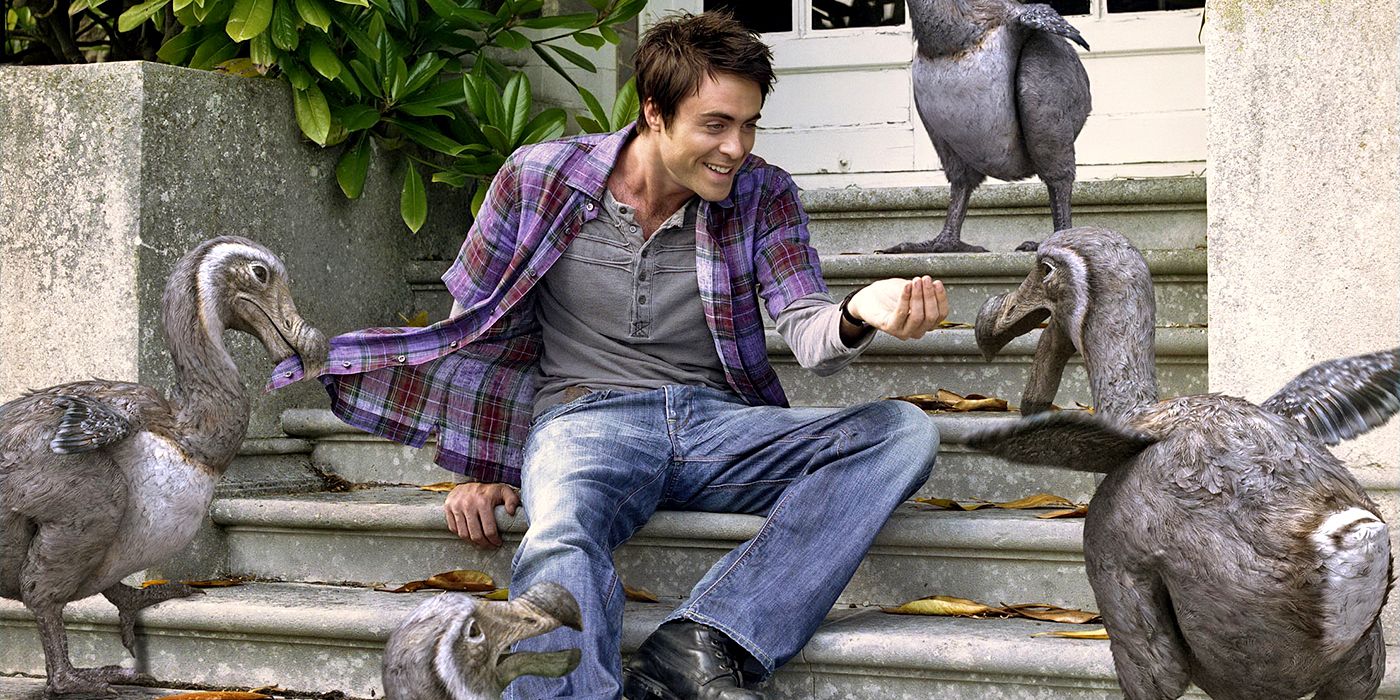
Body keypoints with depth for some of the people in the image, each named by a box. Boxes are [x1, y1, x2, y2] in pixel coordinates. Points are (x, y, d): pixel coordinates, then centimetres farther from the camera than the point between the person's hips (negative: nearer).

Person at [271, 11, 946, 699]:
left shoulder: (761, 195, 6)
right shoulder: (540, 178, 2)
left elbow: (808, 334, -6)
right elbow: (492, 332, 12)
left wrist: (858, 314, -31)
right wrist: (488, 470, 7)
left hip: (718, 424, 3)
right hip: (587, 417, -3)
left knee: (904, 431, -24)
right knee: (559, 547, -39)